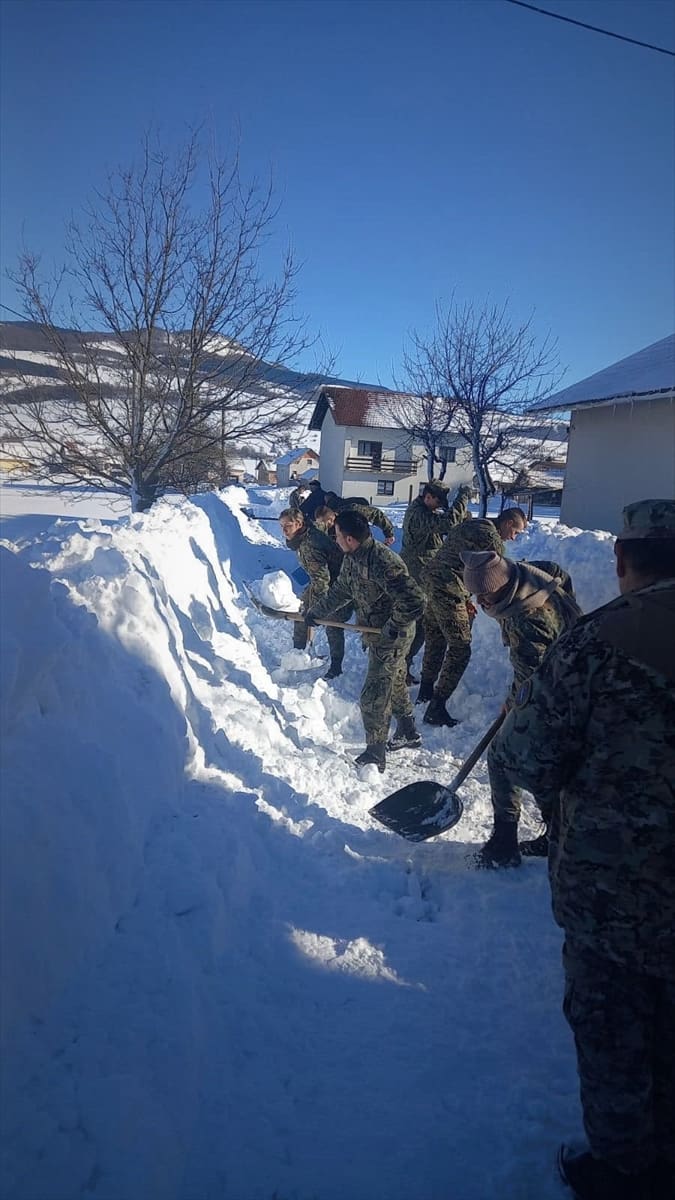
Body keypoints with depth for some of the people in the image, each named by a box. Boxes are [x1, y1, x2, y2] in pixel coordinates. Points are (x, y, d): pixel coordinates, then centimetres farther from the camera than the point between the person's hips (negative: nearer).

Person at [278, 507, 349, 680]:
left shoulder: (309, 545, -33)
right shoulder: (300, 538, -2)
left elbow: (321, 578, -33)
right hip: (321, 579, 10)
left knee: (333, 626, -8)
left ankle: (336, 666, 6)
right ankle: (298, 651, 27)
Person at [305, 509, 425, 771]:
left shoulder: (383, 562, -32)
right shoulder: (351, 558, -2)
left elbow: (414, 601, -34)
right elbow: (341, 591, 16)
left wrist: (393, 627, -22)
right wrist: (316, 612, 21)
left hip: (391, 640, -9)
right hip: (377, 635, 9)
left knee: (372, 697, -3)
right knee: (395, 684, 24)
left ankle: (375, 756, 13)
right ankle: (408, 734, 45)